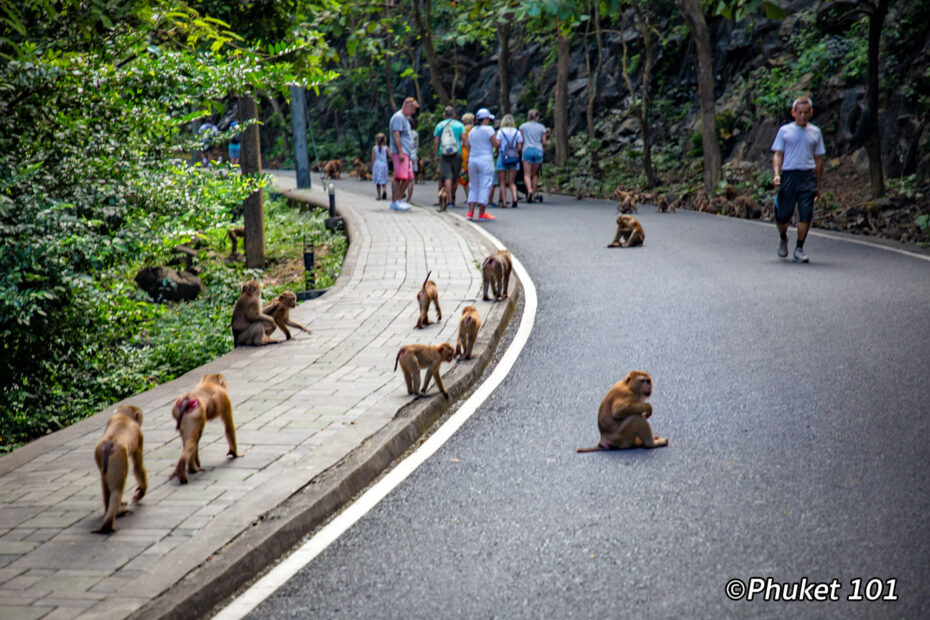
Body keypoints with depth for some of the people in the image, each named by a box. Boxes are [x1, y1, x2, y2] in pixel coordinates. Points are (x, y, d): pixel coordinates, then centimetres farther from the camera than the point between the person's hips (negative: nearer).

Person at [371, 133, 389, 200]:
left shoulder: (374, 148, 0)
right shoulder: (386, 148, -1)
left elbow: (373, 158, -1)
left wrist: (372, 167, 5)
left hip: (376, 165, 0)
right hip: (384, 165, 0)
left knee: (377, 182, 7)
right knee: (384, 181, 4)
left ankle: (379, 196, 5)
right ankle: (384, 191, -23)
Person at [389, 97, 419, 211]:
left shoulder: (405, 118, 25)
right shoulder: (398, 117, -8)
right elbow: (396, 135, -17)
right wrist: (400, 152, -23)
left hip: (405, 153, 11)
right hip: (400, 153, -11)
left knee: (408, 177, 10)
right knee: (399, 177, -16)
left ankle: (399, 199, 17)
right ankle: (394, 202, -18)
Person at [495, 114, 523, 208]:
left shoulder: (500, 131, -1)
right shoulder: (517, 132, 6)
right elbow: (519, 147, 2)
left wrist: (497, 153, 8)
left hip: (503, 157, -2)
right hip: (514, 158, 2)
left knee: (503, 182, 5)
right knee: (512, 182, 8)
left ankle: (504, 202, -3)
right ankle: (515, 198, -14)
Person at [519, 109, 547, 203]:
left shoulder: (523, 126, 4)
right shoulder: (542, 127, 7)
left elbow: (521, 141, 2)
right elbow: (544, 143, 6)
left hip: (527, 150, -2)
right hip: (538, 151, 2)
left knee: (527, 175, -4)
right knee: (535, 175, 10)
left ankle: (529, 190, -29)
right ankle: (533, 196, 9)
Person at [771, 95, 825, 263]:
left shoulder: (815, 132, 14)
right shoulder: (785, 131, 8)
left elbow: (818, 159, 19)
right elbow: (777, 155, 6)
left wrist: (818, 185, 17)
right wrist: (776, 174, -12)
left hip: (808, 175, 1)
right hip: (788, 174, -1)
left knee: (806, 214, -9)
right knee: (783, 214, -1)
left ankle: (799, 249, -1)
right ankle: (783, 238, 30)